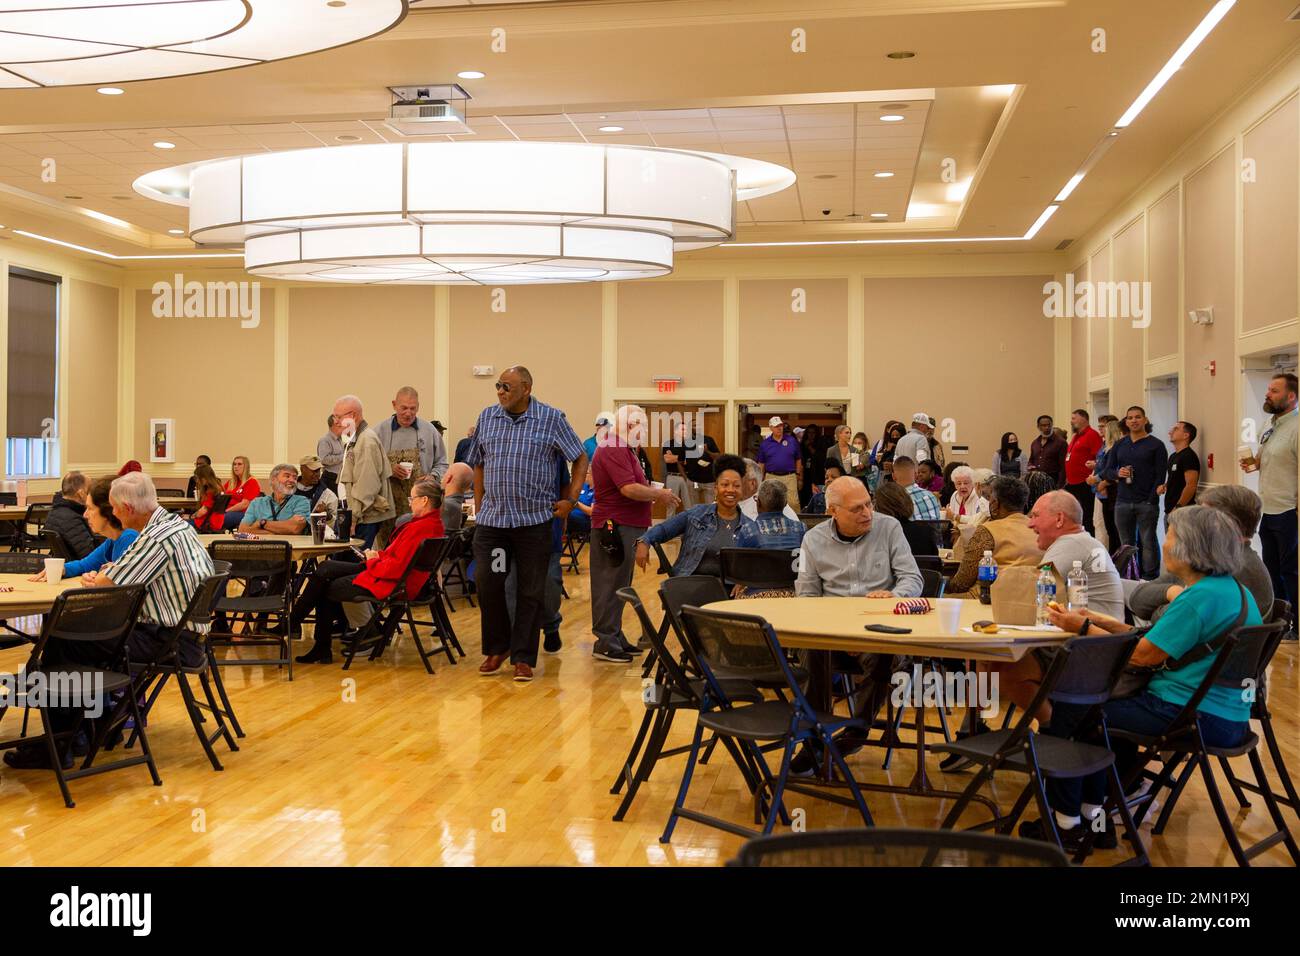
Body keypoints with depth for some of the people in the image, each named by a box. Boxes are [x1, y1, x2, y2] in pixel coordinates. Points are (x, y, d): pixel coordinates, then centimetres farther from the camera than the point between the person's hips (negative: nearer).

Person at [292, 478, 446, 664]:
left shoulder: (420, 528, -25)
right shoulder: (434, 523, 6)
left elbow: (396, 567, -27)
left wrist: (373, 562, -8)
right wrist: (378, 555, 1)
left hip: (390, 585, -10)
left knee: (324, 590, 4)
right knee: (325, 568, 11)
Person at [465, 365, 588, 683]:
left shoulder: (551, 419, -3)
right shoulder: (487, 418, 7)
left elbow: (580, 459, 4)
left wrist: (570, 499, -3)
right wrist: (478, 506, 12)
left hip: (534, 519, -3)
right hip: (492, 518, 3)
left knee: (531, 591, 3)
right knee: (487, 583, 0)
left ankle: (523, 657, 13)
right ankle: (497, 648, 20)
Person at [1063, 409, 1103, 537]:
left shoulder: (1092, 435, -10)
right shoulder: (1075, 436, 20)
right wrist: (1068, 478, 21)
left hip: (1084, 485, -10)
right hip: (1072, 484, 10)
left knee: (1086, 519, -7)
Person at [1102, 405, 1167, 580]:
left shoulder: (1156, 445, 2)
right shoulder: (1119, 445, 14)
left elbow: (1160, 476, -4)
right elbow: (1107, 472, 13)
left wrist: (1152, 499, -12)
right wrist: (1118, 474, -9)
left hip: (1146, 504, -4)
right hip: (1123, 502, 4)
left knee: (1148, 542, -3)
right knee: (1127, 544, 6)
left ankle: (1150, 578, 1)